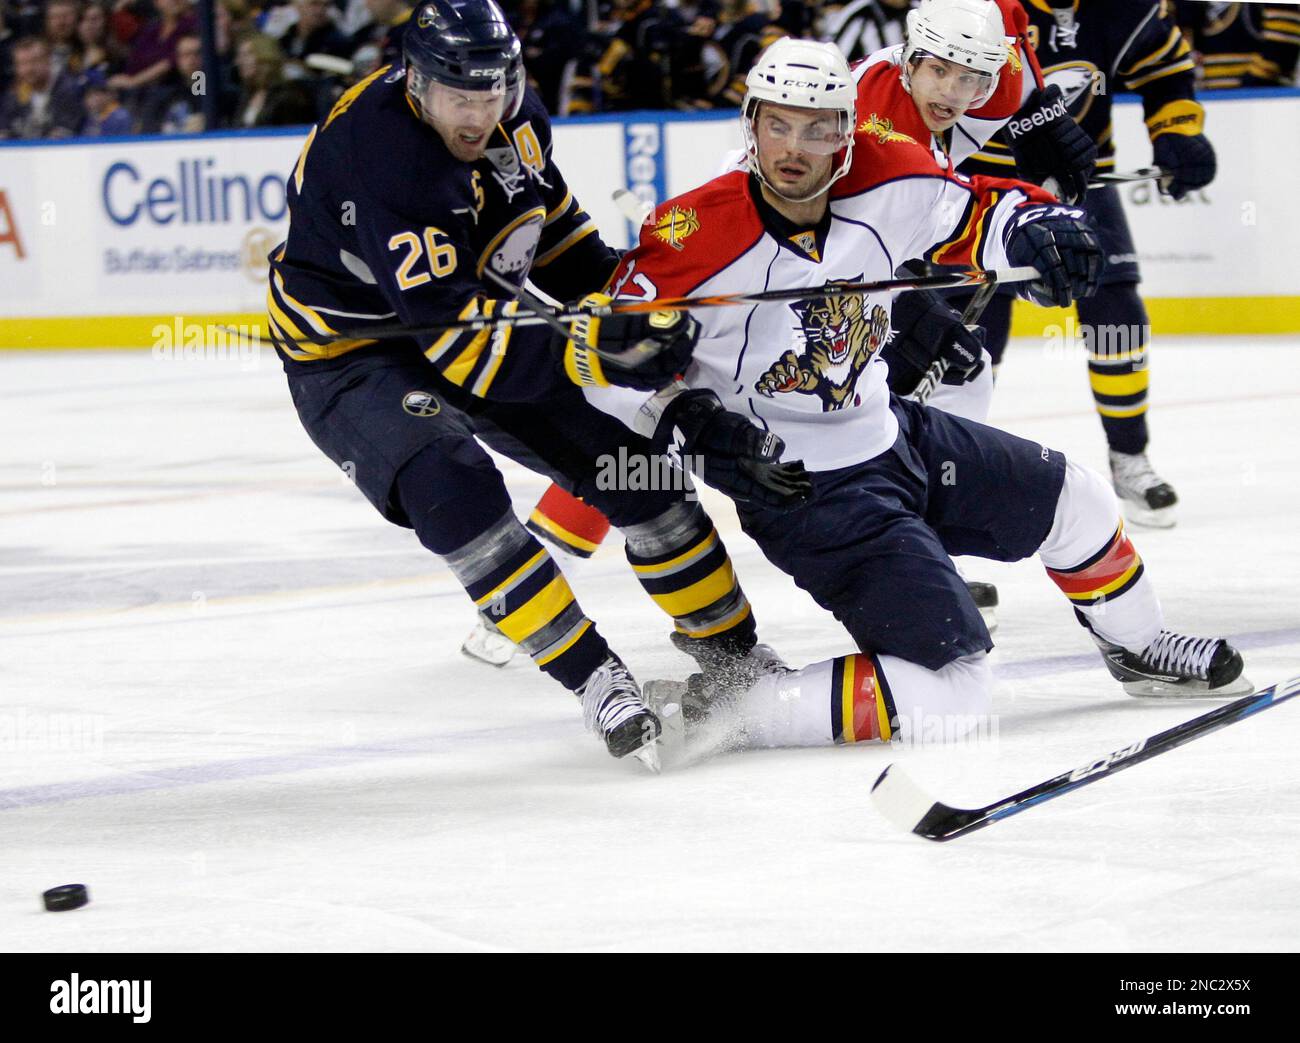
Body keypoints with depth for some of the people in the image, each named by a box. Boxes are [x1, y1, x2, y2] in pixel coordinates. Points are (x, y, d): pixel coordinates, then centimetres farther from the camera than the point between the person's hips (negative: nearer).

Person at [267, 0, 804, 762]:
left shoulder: (512, 118, -10)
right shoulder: (379, 156, -35)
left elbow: (564, 244, 10)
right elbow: (457, 339, -38)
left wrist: (636, 295, 0)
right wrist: (597, 352, -45)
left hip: (477, 309, 7)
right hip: (349, 354, -7)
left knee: (626, 458, 0)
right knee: (455, 490, -32)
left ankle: (734, 653, 16)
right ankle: (595, 679, -24)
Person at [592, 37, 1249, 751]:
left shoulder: (881, 185, -11)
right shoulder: (698, 238, -24)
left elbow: (974, 211, 3)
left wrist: (1032, 225, -18)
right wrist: (677, 413, -31)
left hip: (893, 433, 8)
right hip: (809, 496, -8)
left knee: (1071, 502, 26)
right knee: (950, 687, -17)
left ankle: (1138, 650, 52)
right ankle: (728, 707, -13)